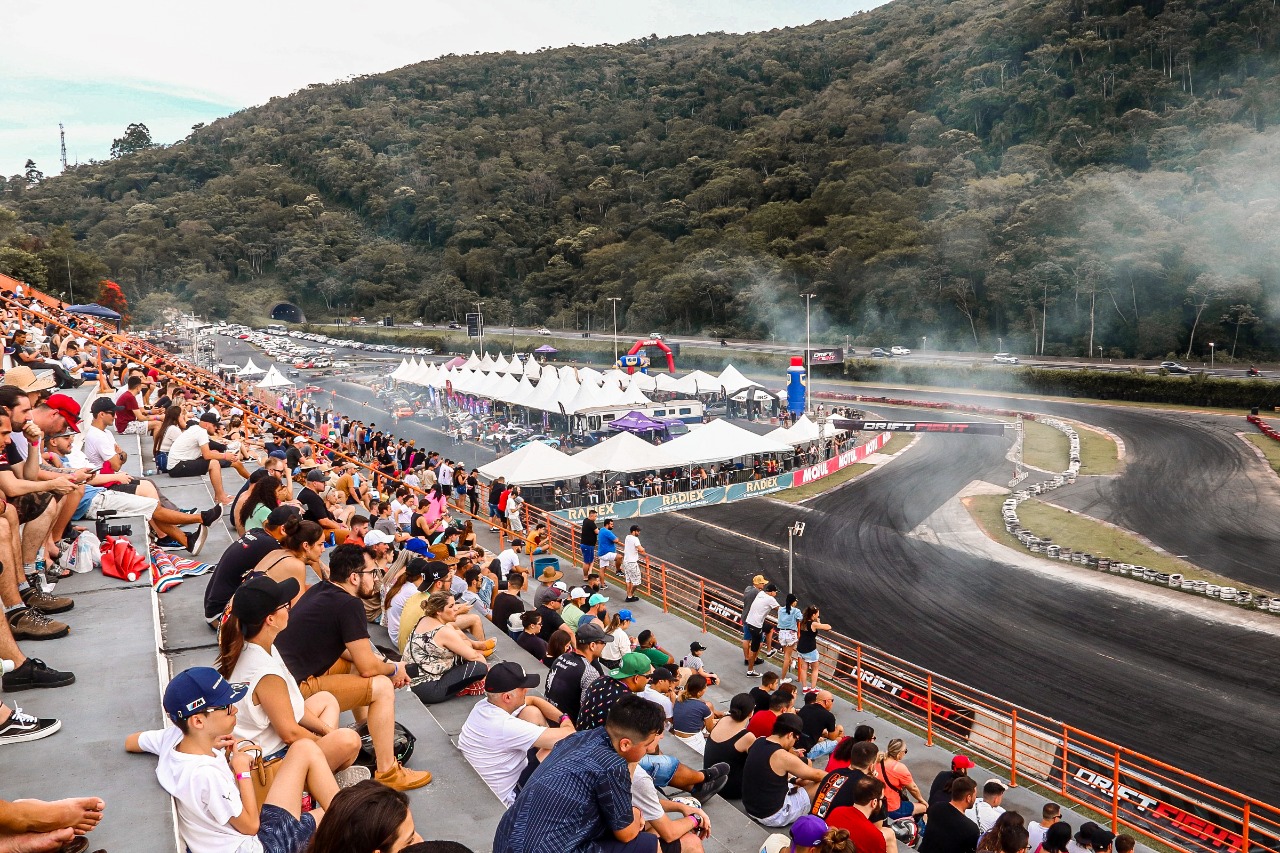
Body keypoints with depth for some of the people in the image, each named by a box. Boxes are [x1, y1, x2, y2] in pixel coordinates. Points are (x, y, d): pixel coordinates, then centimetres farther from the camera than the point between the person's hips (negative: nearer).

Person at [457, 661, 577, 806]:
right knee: (563, 743, -16)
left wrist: (563, 718, -4)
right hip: (509, 795, -9)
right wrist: (568, 725, -9)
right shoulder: (505, 727, -34)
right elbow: (568, 735, -32)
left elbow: (533, 700, 7)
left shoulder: (483, 704, -8)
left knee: (532, 712, 4)